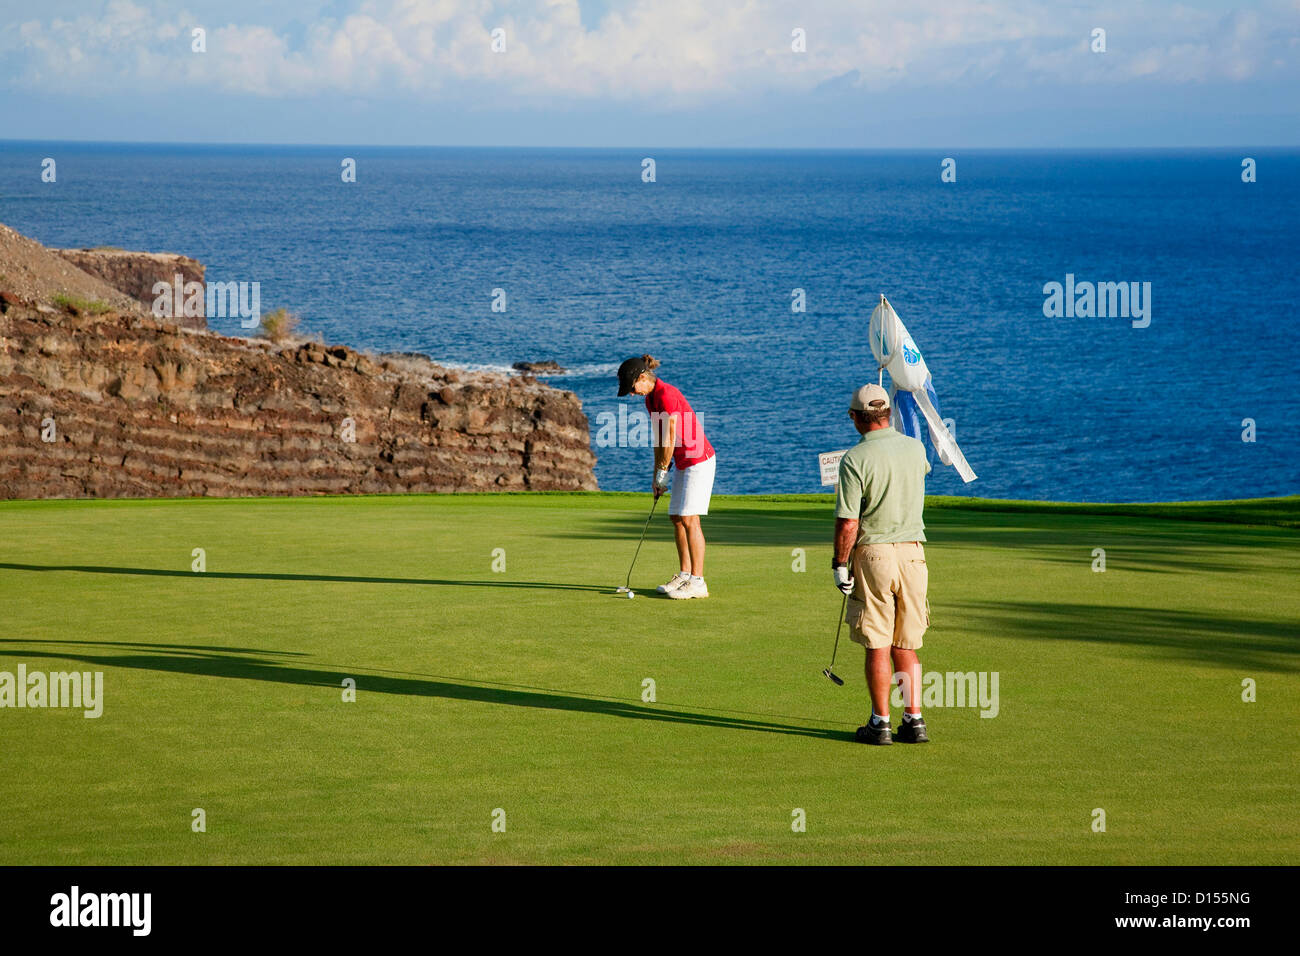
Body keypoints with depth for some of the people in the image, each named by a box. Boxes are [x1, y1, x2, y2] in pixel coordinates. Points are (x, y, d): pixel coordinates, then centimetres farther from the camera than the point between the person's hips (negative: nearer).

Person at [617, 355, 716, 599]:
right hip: (683, 463, 10)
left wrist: (662, 473, -9)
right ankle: (684, 575, 16)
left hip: (699, 461, -10)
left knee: (689, 519, -13)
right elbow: (659, 439, 16)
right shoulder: (650, 399, 11)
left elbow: (670, 439, -17)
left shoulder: (667, 395, -19)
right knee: (677, 518, 10)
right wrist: (657, 476, 12)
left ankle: (698, 581, -13)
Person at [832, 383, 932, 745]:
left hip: (873, 554, -4)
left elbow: (847, 524, -15)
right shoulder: (915, 449, 3)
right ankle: (914, 720, 8)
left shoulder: (855, 459, -13)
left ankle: (880, 723, 5)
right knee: (906, 647, 11)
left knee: (878, 647, 2)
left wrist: (840, 564, -2)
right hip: (913, 552, 4)